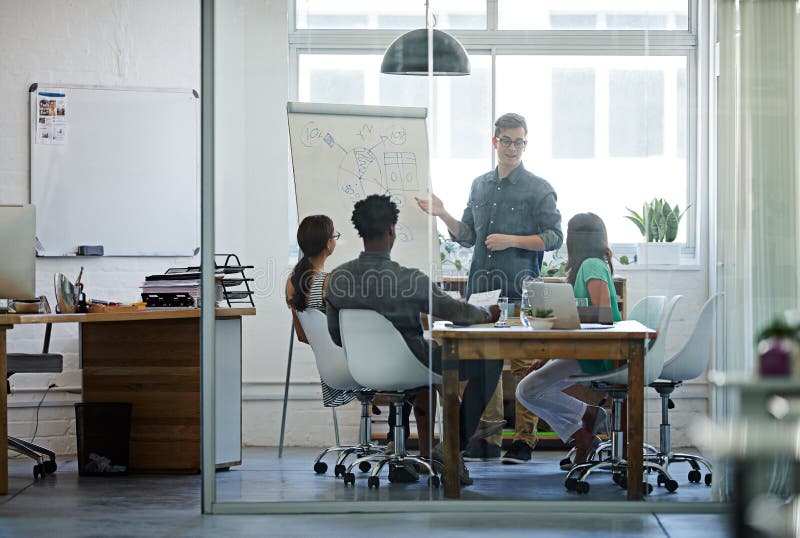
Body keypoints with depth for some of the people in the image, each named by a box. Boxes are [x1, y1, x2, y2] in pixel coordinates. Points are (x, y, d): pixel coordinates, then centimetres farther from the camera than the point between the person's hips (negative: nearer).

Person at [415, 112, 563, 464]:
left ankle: (524, 440, 2)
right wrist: (442, 214, 7)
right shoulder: (479, 186, 17)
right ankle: (487, 439, 12)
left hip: (520, 290, -5)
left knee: (523, 364, -4)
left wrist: (511, 240, -13)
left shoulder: (538, 189, 1)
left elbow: (554, 237, -4)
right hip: (481, 286, 5)